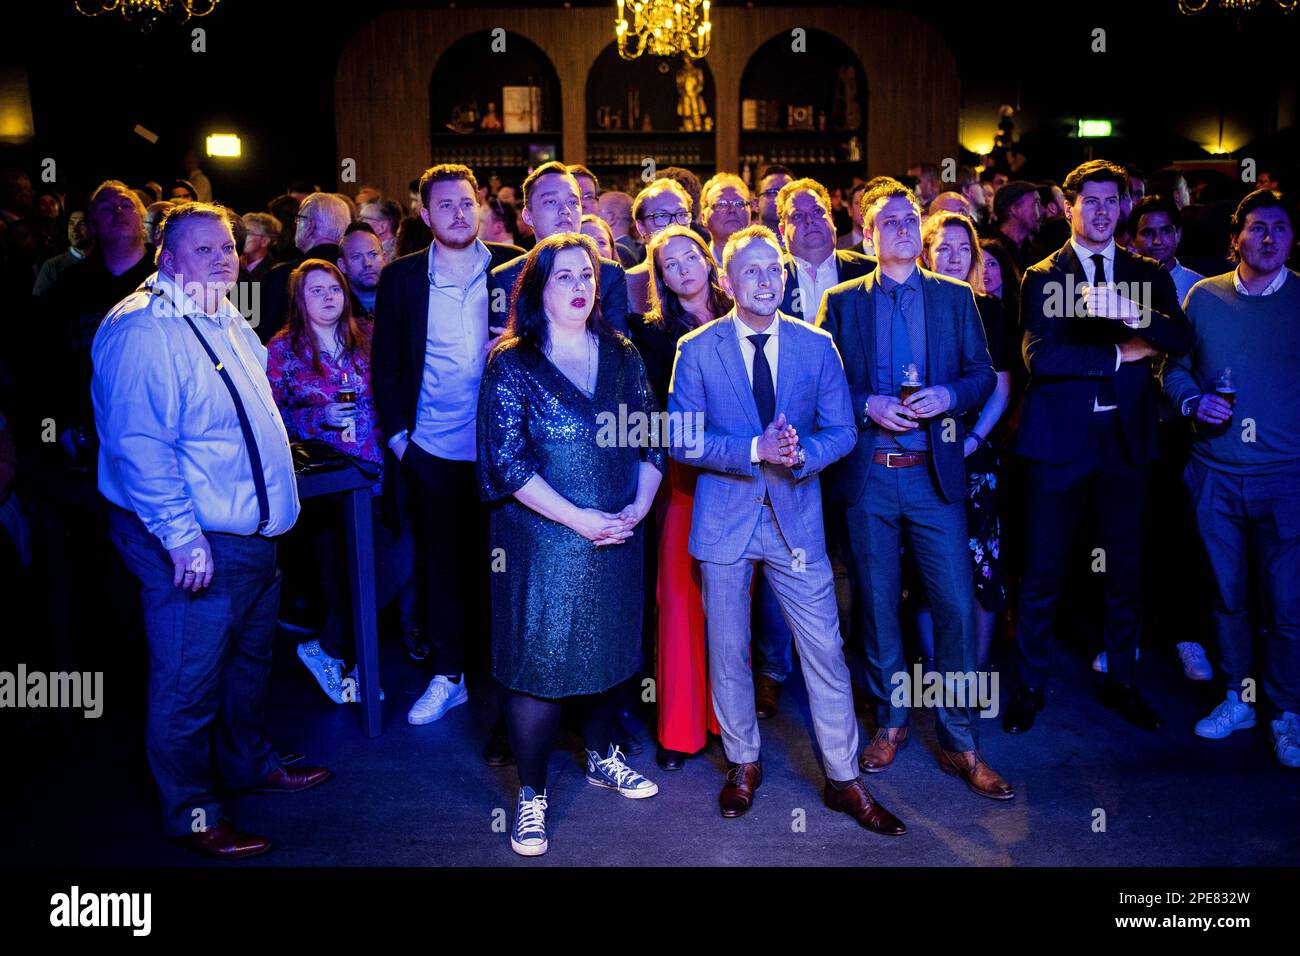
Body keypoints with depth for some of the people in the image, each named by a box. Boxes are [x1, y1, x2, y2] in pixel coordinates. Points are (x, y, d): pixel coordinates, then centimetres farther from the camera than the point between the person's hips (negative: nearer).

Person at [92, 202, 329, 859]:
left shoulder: (227, 323, 12)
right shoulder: (142, 330, -18)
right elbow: (138, 444, -23)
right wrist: (181, 535, -25)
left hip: (252, 534, 10)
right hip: (192, 544, -9)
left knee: (250, 659, 23)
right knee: (189, 682, 3)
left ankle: (249, 763, 42)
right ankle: (190, 815, 20)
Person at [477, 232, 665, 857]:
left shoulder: (622, 356, 6)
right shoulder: (512, 364, -6)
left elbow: (653, 439, 6)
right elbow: (506, 460, -13)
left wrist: (638, 507, -10)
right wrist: (577, 518, -17)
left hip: (617, 538, 4)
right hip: (543, 539, -4)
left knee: (608, 649, 16)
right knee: (539, 663, 2)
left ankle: (601, 757, 39)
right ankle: (531, 794, 19)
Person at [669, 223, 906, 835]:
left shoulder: (817, 346, 3)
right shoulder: (696, 349, -1)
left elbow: (842, 430, 4)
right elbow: (682, 440, -6)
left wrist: (801, 455, -17)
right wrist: (753, 451, -19)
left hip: (796, 516, 1)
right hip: (724, 517, 0)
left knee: (826, 653, 3)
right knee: (727, 653, 11)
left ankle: (843, 780, 20)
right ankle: (743, 764, 33)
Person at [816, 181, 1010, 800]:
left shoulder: (956, 298, 10)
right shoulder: (842, 302, 8)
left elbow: (983, 375, 8)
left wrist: (948, 395, -11)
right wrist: (868, 406, -12)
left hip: (935, 473, 0)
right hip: (867, 475, 0)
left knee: (956, 606, -2)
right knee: (876, 605, 8)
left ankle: (959, 743, 13)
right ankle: (890, 723, 26)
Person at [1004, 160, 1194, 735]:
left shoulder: (1148, 275, 10)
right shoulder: (1042, 277, 1)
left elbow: (1182, 340, -7)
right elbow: (1039, 357, -14)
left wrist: (1130, 311, -24)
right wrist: (1120, 354, -13)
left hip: (1126, 438, 3)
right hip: (1060, 437, -3)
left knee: (1126, 570, 13)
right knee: (1042, 573, 3)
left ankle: (1121, 682, 31)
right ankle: (1030, 686, 19)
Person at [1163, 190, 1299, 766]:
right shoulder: (1203, 297, 6)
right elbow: (1175, 368, 12)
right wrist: (1193, 403, -7)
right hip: (1215, 472, 2)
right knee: (1227, 594, 12)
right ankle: (1238, 696, 29)